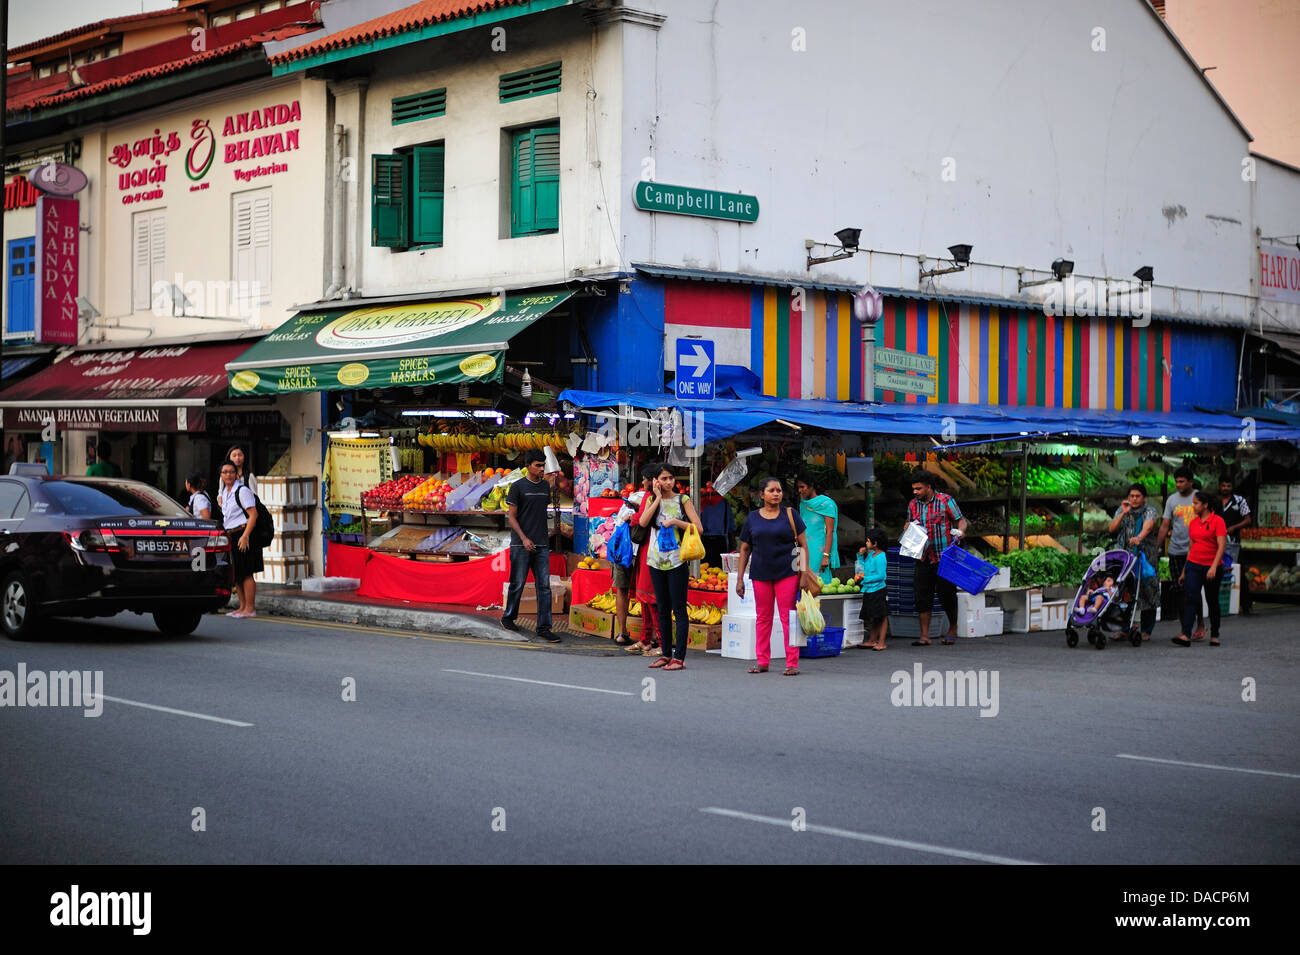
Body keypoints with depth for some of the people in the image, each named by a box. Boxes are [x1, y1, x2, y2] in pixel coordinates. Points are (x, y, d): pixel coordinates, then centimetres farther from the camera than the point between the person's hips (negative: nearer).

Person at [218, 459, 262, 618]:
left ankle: (250, 608, -4)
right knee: (235, 574, 10)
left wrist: (245, 536, -22)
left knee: (245, 573, -8)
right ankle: (242, 607, 18)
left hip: (243, 534, -9)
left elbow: (253, 514, -16)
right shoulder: (224, 492, 15)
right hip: (230, 536, 9)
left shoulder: (242, 491, -10)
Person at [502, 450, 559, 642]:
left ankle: (544, 627, -1)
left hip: (542, 546, 5)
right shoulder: (518, 487, -4)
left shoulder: (545, 486, 12)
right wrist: (524, 538, -14)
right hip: (520, 545, -5)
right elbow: (511, 516, -5)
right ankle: (508, 618, 24)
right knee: (517, 584, 4)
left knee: (544, 586, -1)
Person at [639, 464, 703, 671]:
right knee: (662, 609, 10)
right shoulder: (652, 500, 10)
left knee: (678, 609, -6)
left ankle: (679, 657, -6)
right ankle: (666, 654, 17)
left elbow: (698, 528, -5)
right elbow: (643, 522, -8)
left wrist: (675, 521, -14)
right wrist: (658, 498, -8)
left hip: (677, 560, -4)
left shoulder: (682, 500, 1)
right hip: (656, 560, 4)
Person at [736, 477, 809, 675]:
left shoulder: (790, 514, 4)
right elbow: (745, 549, 13)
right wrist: (739, 578, 9)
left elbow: (803, 545, 4)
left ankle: (792, 663, 0)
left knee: (788, 617, -3)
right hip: (761, 574, 2)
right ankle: (762, 661, 16)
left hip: (787, 573, -2)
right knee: (762, 618, 7)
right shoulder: (752, 518, 8)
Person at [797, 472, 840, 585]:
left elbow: (829, 532, -11)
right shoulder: (803, 505, 15)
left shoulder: (826, 504, -6)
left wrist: (826, 556, -18)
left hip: (820, 550, -6)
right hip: (806, 550, 6)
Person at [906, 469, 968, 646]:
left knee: (947, 595, 3)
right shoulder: (913, 505, 7)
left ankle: (953, 629, 24)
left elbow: (961, 520, -2)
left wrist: (960, 531, -23)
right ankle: (925, 636, 3)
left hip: (944, 558, -3)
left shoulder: (945, 500, -5)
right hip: (923, 558, 4)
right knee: (922, 596, -2)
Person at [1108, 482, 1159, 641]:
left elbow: (1147, 527, -23)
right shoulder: (1121, 510, 13)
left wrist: (1139, 537, -44)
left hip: (1145, 556, -3)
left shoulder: (1150, 511, -2)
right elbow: (1112, 529, 3)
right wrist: (1123, 513, -9)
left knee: (1146, 591, -5)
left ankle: (1146, 631, 2)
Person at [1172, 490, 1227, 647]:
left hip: (1211, 567, -4)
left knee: (1212, 602, 8)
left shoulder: (1217, 521, -7)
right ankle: (1184, 635, -22)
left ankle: (1214, 635, 23)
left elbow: (1222, 546, -14)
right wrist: (1184, 571, 18)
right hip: (1193, 564, 4)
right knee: (1190, 598, -11)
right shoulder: (1193, 523, 11)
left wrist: (1214, 567, -25)